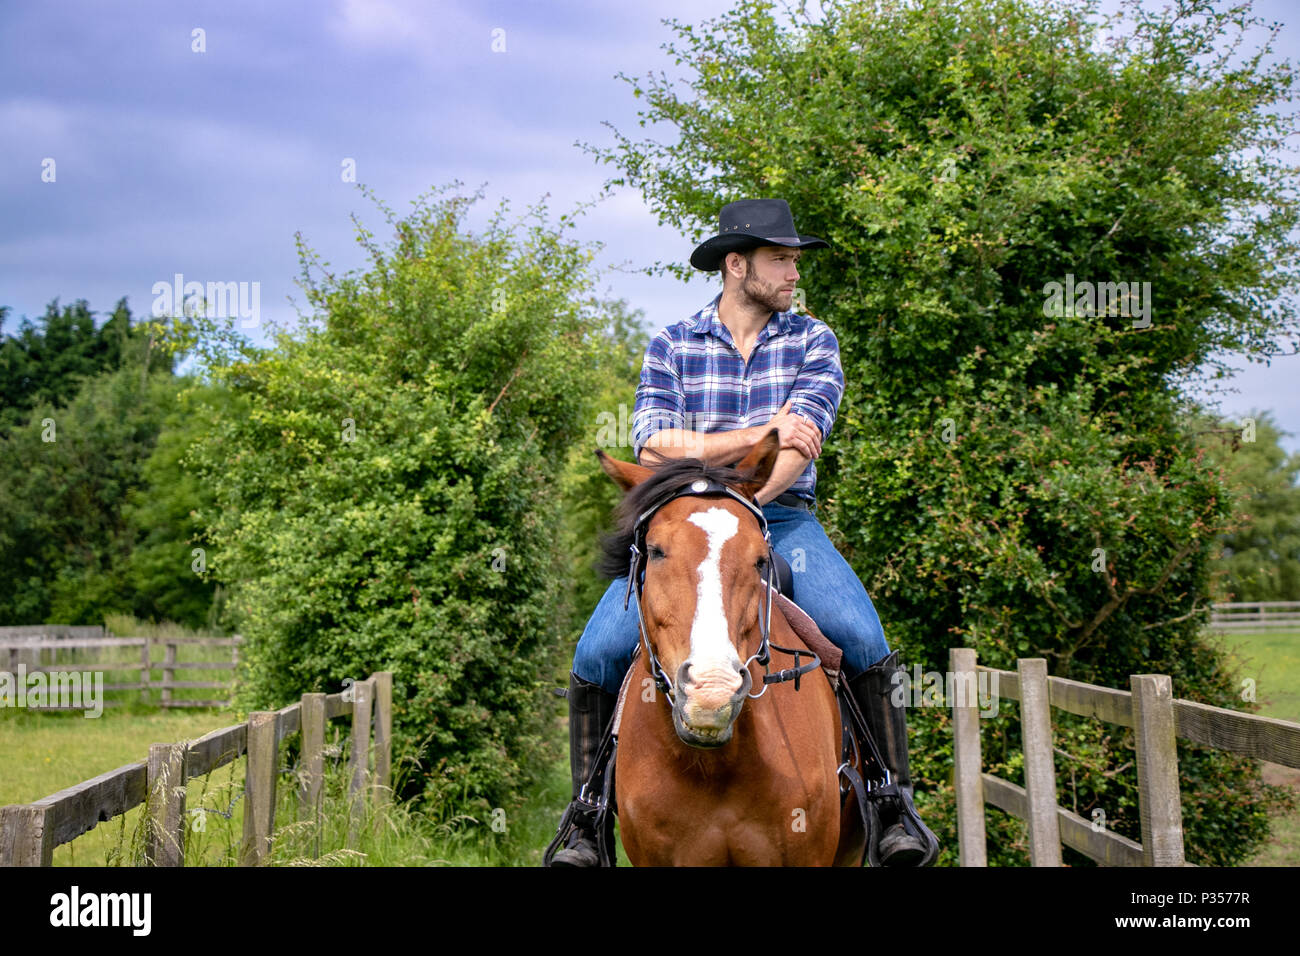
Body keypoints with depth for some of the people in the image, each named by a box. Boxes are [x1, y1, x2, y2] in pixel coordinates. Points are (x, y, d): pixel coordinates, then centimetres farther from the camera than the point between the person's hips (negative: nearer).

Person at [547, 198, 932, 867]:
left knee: (860, 638, -27)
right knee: (598, 653, -20)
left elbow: (802, 440, -8)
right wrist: (758, 435, -15)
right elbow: (655, 447, -7)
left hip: (783, 518, 0)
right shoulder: (670, 347, 8)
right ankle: (585, 816, -1)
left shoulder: (812, 341, 8)